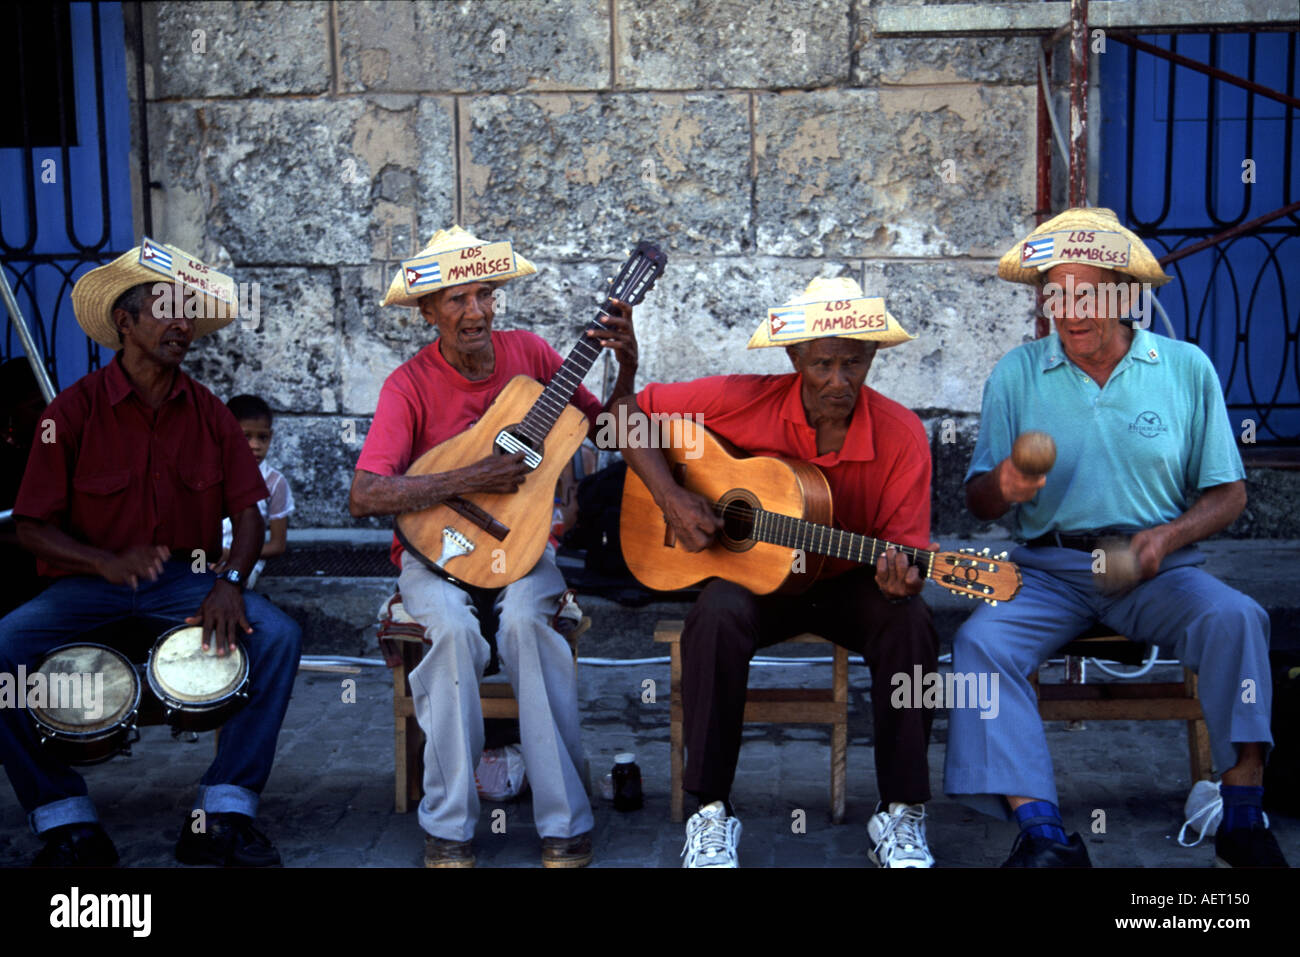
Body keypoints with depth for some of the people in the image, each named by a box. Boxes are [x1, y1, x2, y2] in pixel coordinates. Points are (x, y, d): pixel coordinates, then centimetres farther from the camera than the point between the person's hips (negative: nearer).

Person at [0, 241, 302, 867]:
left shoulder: (208, 414, 3)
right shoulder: (73, 411, -5)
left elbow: (247, 513, 3)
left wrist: (230, 584, -16)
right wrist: (108, 563, -22)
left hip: (184, 579, 2)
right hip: (87, 583, -1)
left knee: (277, 635, -25)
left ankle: (221, 815, -18)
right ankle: (67, 823, -14)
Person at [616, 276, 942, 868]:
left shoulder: (901, 435, -13)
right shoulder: (742, 401, -15)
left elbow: (904, 547, -11)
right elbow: (628, 411, -7)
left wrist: (899, 580, -36)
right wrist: (669, 497, -19)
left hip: (848, 581, 1)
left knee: (910, 625, -30)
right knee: (717, 617, -34)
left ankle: (900, 813, -13)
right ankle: (710, 812, -20)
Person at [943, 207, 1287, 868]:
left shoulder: (1186, 368, 4)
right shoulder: (1017, 374, 4)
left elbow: (1228, 492, 5)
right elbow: (977, 503, 4)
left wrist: (1167, 537, -14)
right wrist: (1003, 487, -20)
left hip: (1157, 566, 0)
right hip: (1048, 568, 1)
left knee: (1235, 619, -29)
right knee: (980, 641, -27)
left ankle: (1242, 818, -19)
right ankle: (1043, 836, -30)